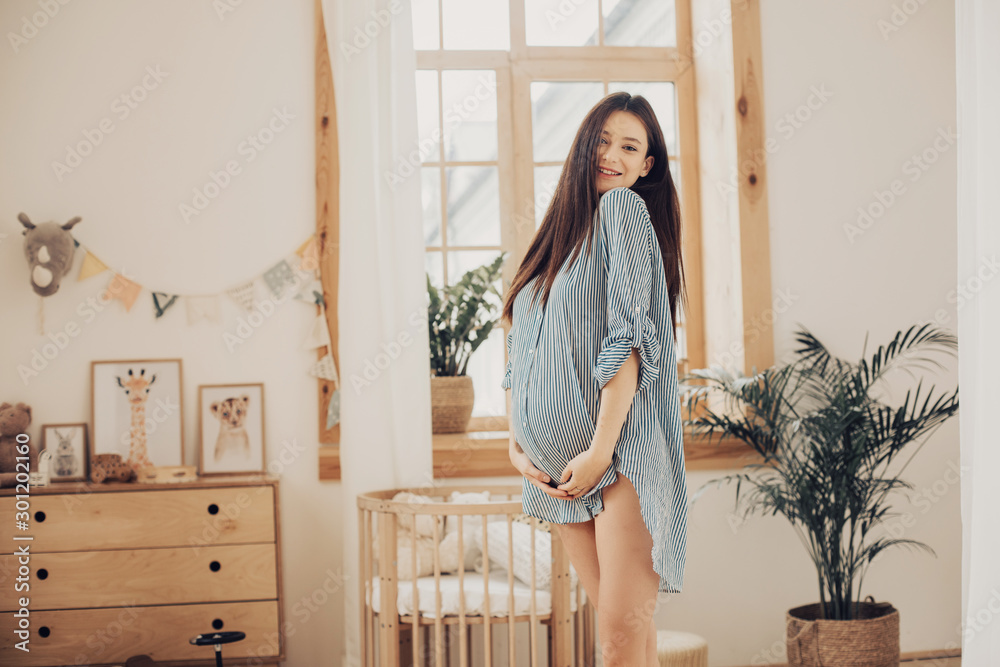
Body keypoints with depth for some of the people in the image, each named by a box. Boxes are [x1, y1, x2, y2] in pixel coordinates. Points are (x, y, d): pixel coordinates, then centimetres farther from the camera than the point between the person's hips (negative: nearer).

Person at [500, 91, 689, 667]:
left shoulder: (624, 208, -3)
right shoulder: (559, 234, 19)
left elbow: (629, 337, -13)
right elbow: (521, 352, 19)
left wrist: (601, 448, -18)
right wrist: (516, 444, 6)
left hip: (620, 448, -7)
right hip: (559, 457, 7)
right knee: (612, 617, 7)